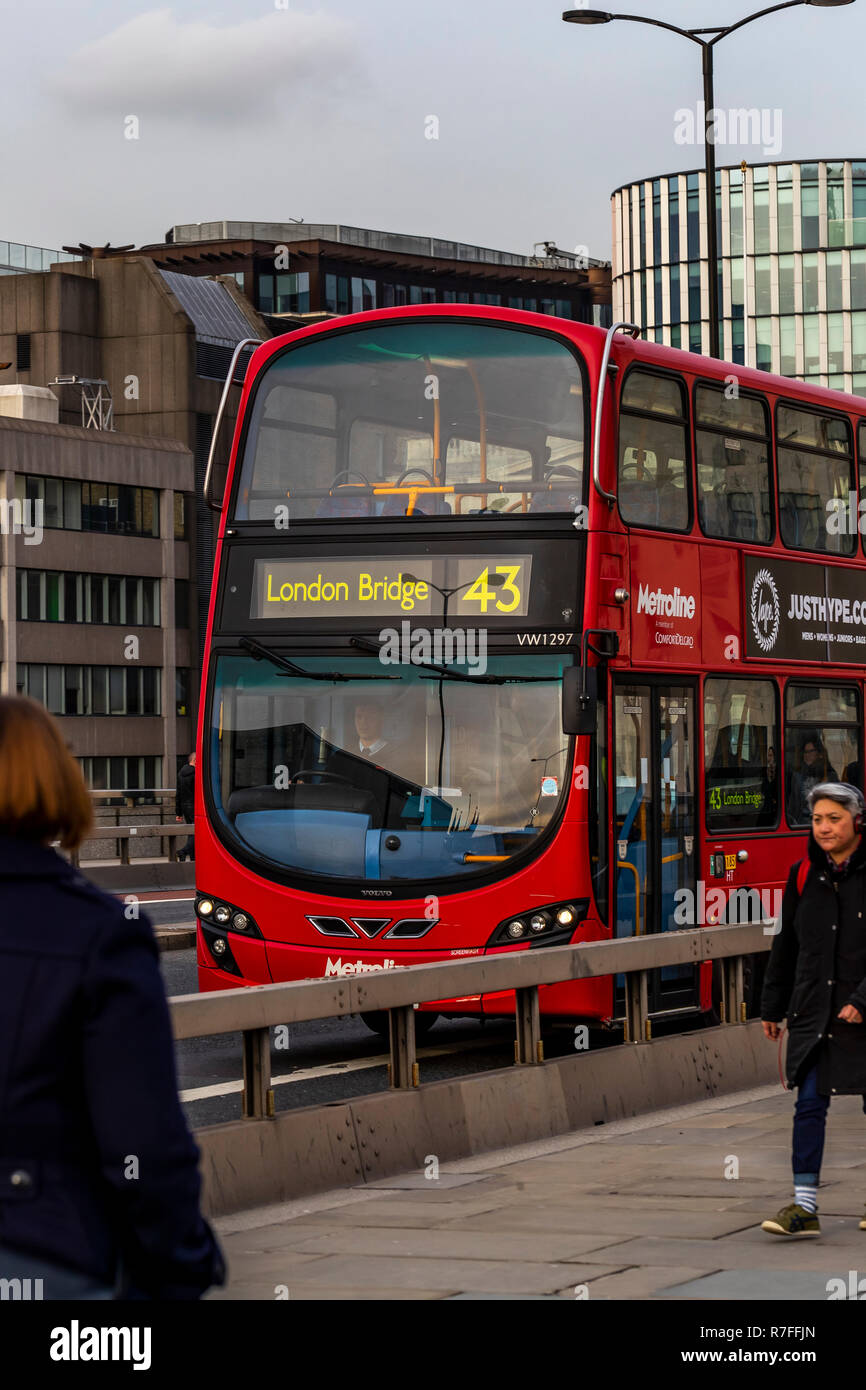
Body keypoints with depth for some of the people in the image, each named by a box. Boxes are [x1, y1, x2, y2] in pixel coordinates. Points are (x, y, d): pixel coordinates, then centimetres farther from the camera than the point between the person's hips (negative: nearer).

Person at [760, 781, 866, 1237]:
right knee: (809, 1104, -3)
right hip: (814, 1012, 4)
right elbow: (786, 945, 14)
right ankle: (804, 1207, -3)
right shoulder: (804, 875, 6)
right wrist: (772, 1007, 15)